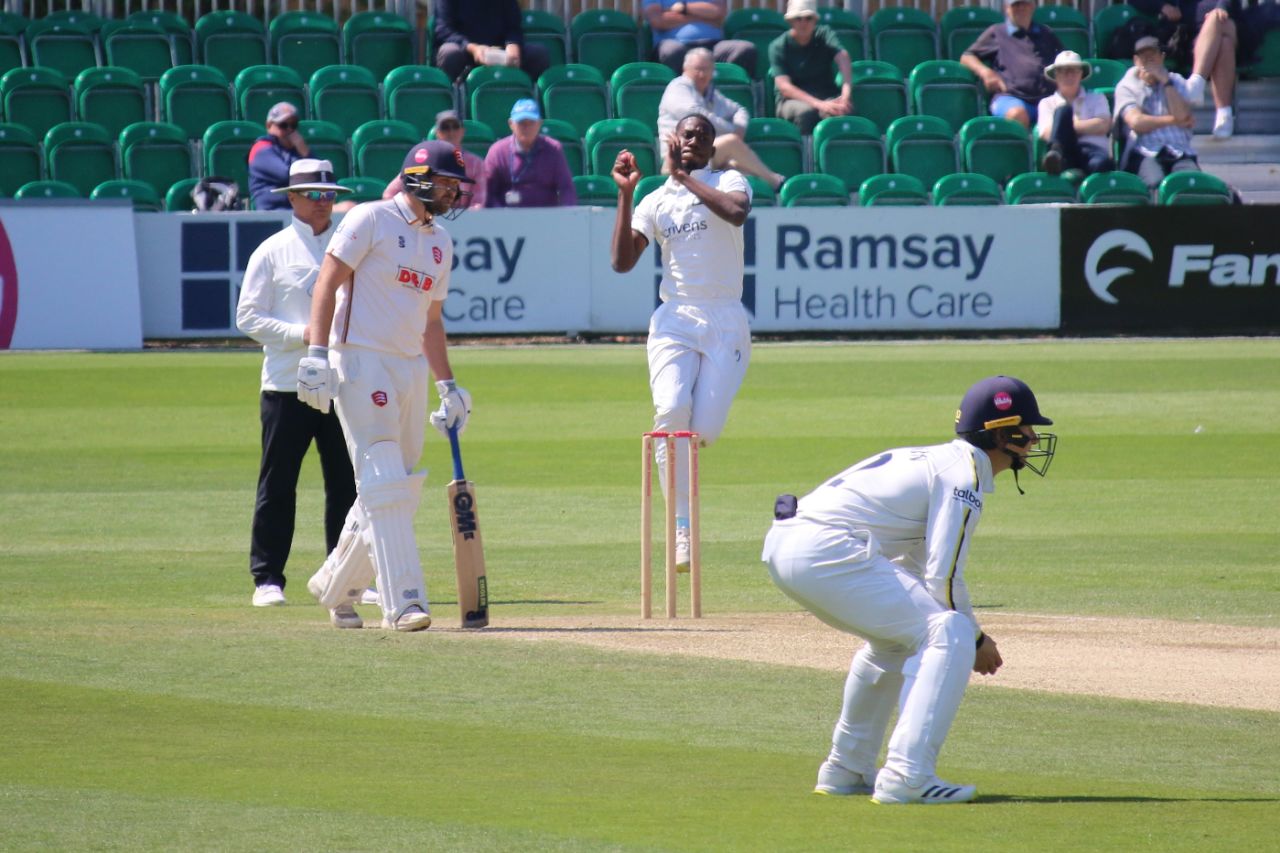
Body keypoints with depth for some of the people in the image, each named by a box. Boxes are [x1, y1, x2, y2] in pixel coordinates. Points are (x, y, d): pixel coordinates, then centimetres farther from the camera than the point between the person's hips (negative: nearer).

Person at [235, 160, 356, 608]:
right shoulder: (272, 252, 3)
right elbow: (248, 317, -1)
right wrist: (301, 334, -14)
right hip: (286, 385, -3)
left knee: (346, 485, 4)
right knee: (277, 485, -2)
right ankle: (267, 578, 3)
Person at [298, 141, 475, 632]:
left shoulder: (440, 242, 17)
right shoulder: (371, 220, -6)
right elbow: (328, 282, -11)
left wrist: (447, 386, 16)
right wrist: (317, 353, -21)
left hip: (412, 367, 8)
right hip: (362, 363, -8)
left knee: (398, 491, 9)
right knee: (385, 484, -13)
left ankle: (336, 586, 26)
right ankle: (403, 603, -18)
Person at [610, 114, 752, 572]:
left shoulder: (728, 182, 5)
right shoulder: (655, 201, 12)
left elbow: (737, 212, -20)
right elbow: (622, 262, 1)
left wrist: (684, 177, -15)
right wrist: (625, 194, -3)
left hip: (726, 323, -1)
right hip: (676, 320, 1)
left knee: (705, 428, -12)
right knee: (672, 410, -23)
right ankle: (680, 523, -19)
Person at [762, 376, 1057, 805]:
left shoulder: (933, 461, 26)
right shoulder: (965, 472, -4)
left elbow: (916, 572, 31)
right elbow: (943, 579, -10)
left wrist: (967, 631, 21)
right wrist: (977, 640, 4)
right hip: (829, 551, -10)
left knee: (897, 636, 30)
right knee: (951, 636, -9)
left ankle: (846, 770, 35)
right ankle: (907, 776, -18)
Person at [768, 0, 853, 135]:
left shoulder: (824, 35, 4)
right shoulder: (778, 46, -2)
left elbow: (843, 57, -15)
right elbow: (784, 86, -13)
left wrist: (846, 94, -36)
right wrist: (818, 104, -28)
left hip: (827, 97, 1)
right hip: (792, 101, -1)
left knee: (838, 112, -35)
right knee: (806, 111, -37)